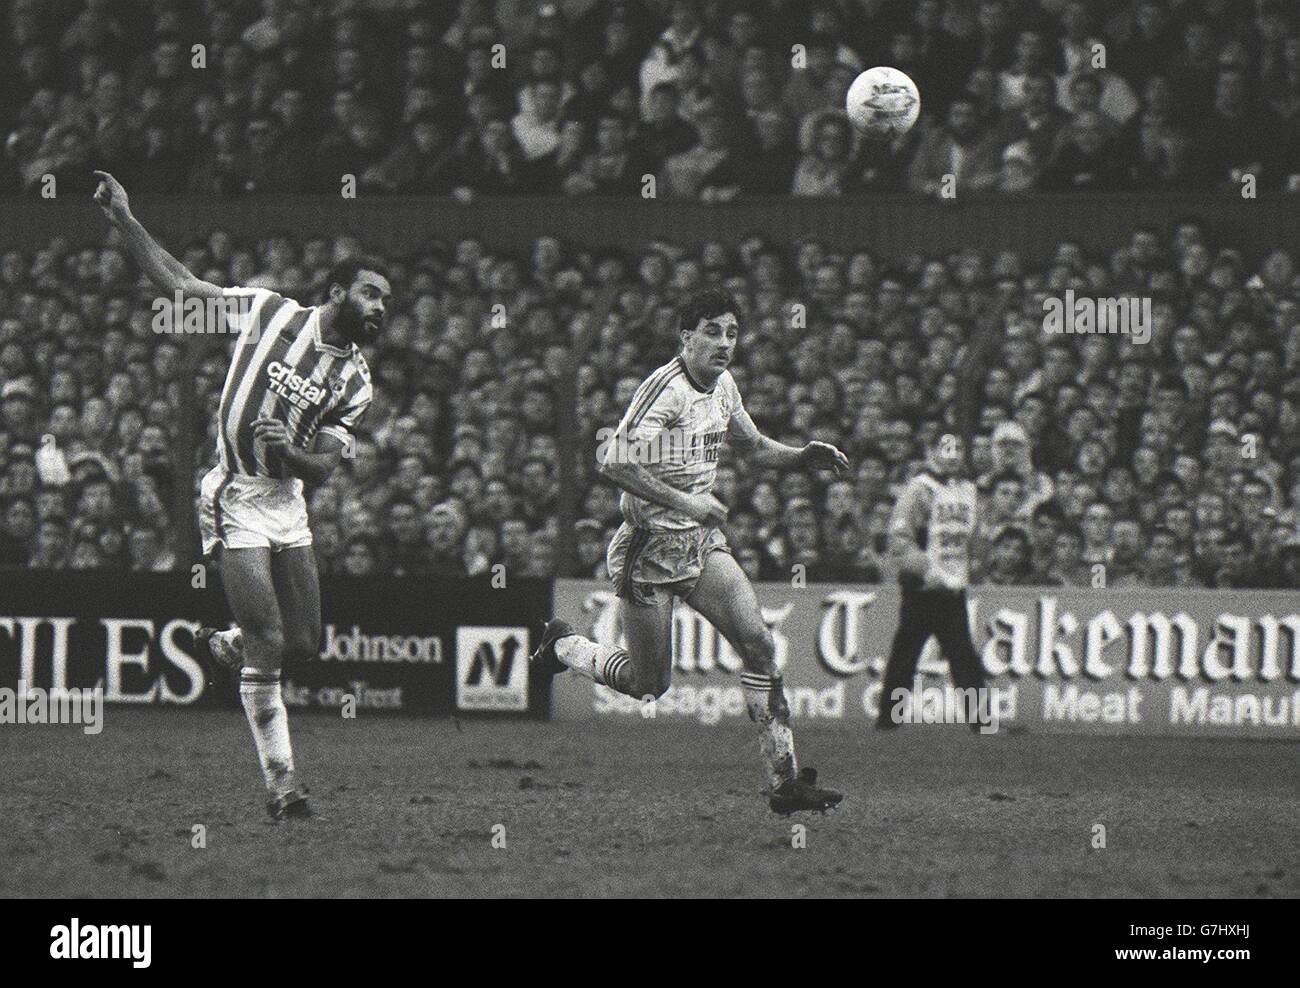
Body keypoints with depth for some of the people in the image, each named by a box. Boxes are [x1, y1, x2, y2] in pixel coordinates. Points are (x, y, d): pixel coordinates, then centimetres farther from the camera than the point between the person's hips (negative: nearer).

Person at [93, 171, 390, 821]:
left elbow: (324, 465, -2)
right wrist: (124, 222, -8)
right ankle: (281, 785, -5)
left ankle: (219, 648, 40)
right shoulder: (270, 313, -7)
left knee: (303, 643, 8)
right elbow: (176, 283, -2)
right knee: (268, 645, -11)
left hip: (288, 502, 6)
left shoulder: (354, 381, 4)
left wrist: (290, 450, -24)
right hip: (237, 501, -6)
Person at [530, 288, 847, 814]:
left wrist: (804, 456, 5)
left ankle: (784, 781, -6)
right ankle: (563, 646, 33)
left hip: (702, 542, 7)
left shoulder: (723, 385, 6)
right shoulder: (666, 388, -21)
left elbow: (754, 446, 24)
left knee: (758, 643, -8)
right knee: (648, 685, 4)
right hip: (649, 547, -7)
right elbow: (615, 464, -28)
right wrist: (686, 502, -27)